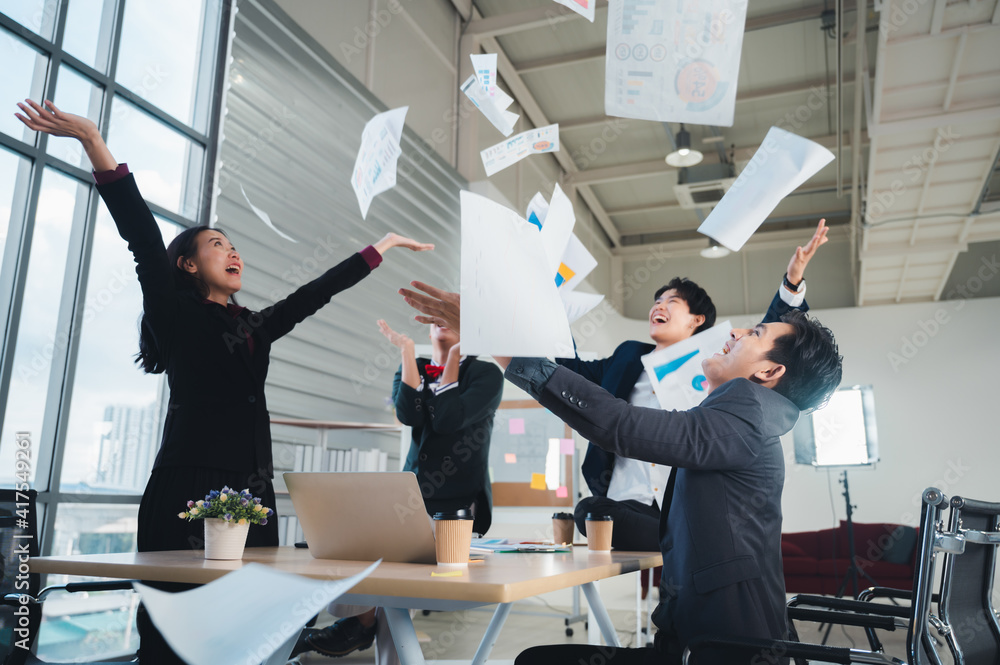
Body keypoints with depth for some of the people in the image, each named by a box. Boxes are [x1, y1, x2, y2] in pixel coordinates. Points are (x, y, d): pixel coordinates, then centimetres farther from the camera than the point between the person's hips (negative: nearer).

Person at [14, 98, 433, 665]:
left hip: (251, 491, 6)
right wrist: (94, 141, -15)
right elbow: (142, 234, -5)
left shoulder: (257, 328, 21)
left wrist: (385, 245, 33)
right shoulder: (177, 315, 6)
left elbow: (322, 289, 26)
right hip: (189, 490, -5)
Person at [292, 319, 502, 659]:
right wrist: (406, 349, -8)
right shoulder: (412, 368, 14)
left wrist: (453, 357, -7)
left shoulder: (486, 373, 0)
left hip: (460, 505, -4)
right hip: (411, 499, 4)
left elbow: (447, 420, -16)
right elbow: (409, 414, -8)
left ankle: (360, 624, 2)